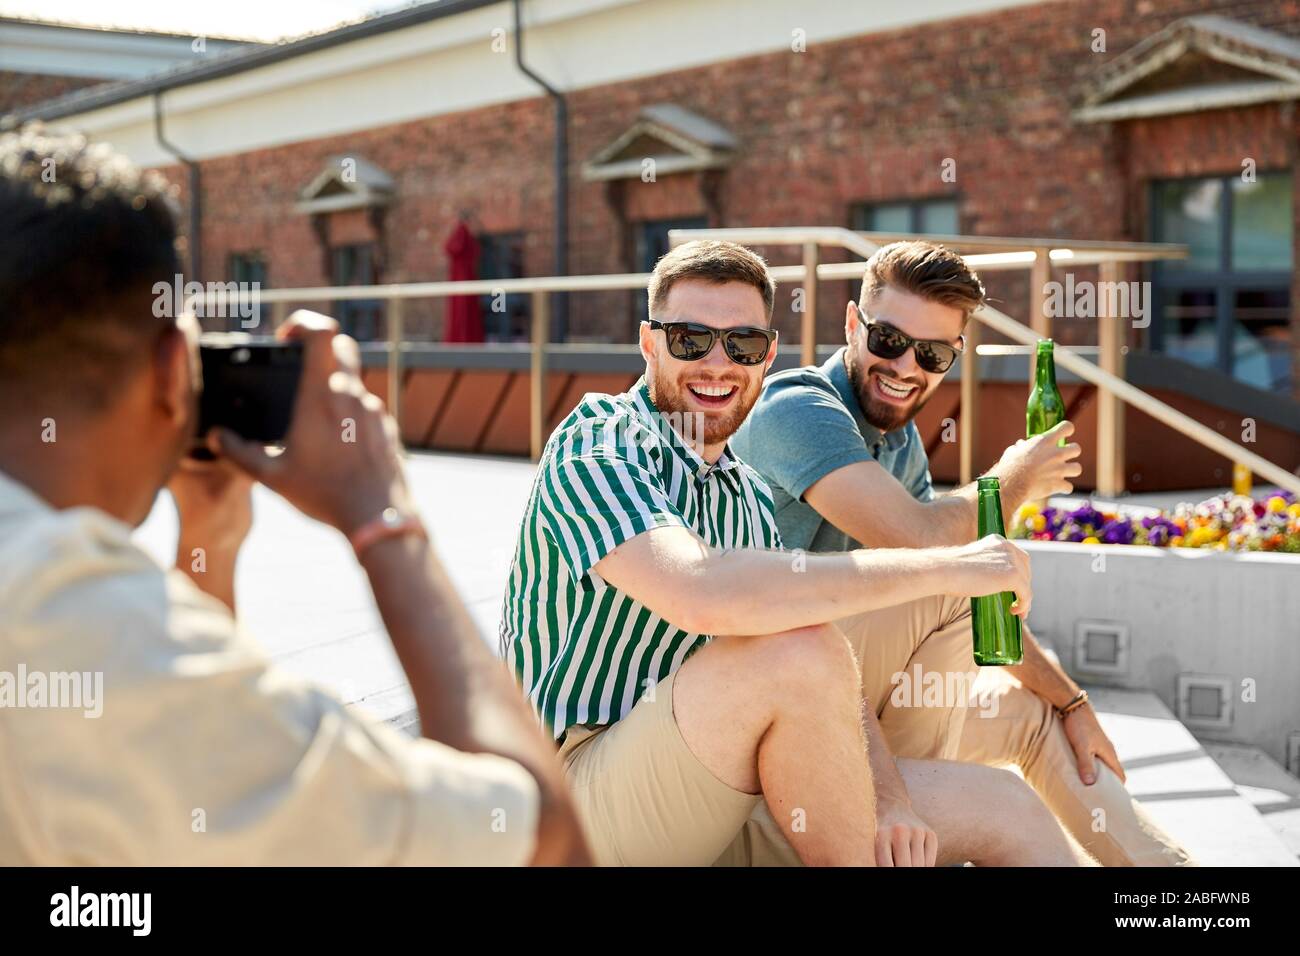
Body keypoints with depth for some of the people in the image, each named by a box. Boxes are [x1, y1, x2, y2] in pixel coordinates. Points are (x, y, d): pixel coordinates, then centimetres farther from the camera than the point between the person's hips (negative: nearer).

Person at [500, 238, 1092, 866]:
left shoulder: (748, 497, 14)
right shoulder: (598, 445, -13)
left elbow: (830, 682, 11)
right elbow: (702, 594, -33)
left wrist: (890, 802, -9)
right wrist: (940, 568, -26)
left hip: (718, 801, 8)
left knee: (1005, 808, 0)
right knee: (795, 652, -30)